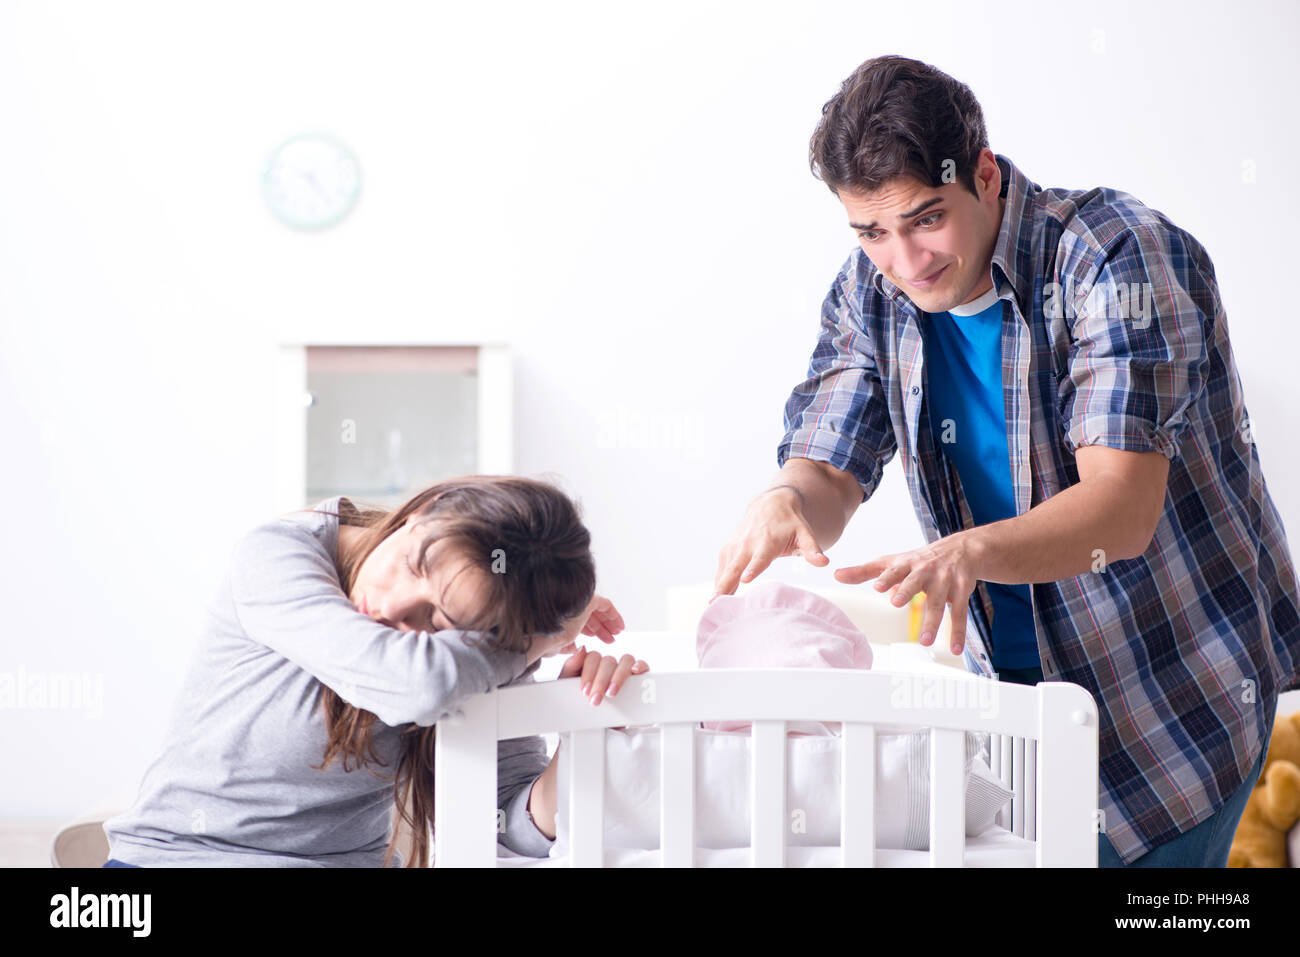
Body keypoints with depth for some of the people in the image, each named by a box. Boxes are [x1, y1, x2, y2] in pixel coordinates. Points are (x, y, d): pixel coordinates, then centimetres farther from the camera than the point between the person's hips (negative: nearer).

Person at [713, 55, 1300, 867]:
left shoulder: (1119, 256, -22)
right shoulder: (872, 290, -4)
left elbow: (1122, 510, -31)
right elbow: (830, 469, -6)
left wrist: (969, 553, -49)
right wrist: (786, 504, -31)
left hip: (1177, 691, -5)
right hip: (1013, 678, 5)